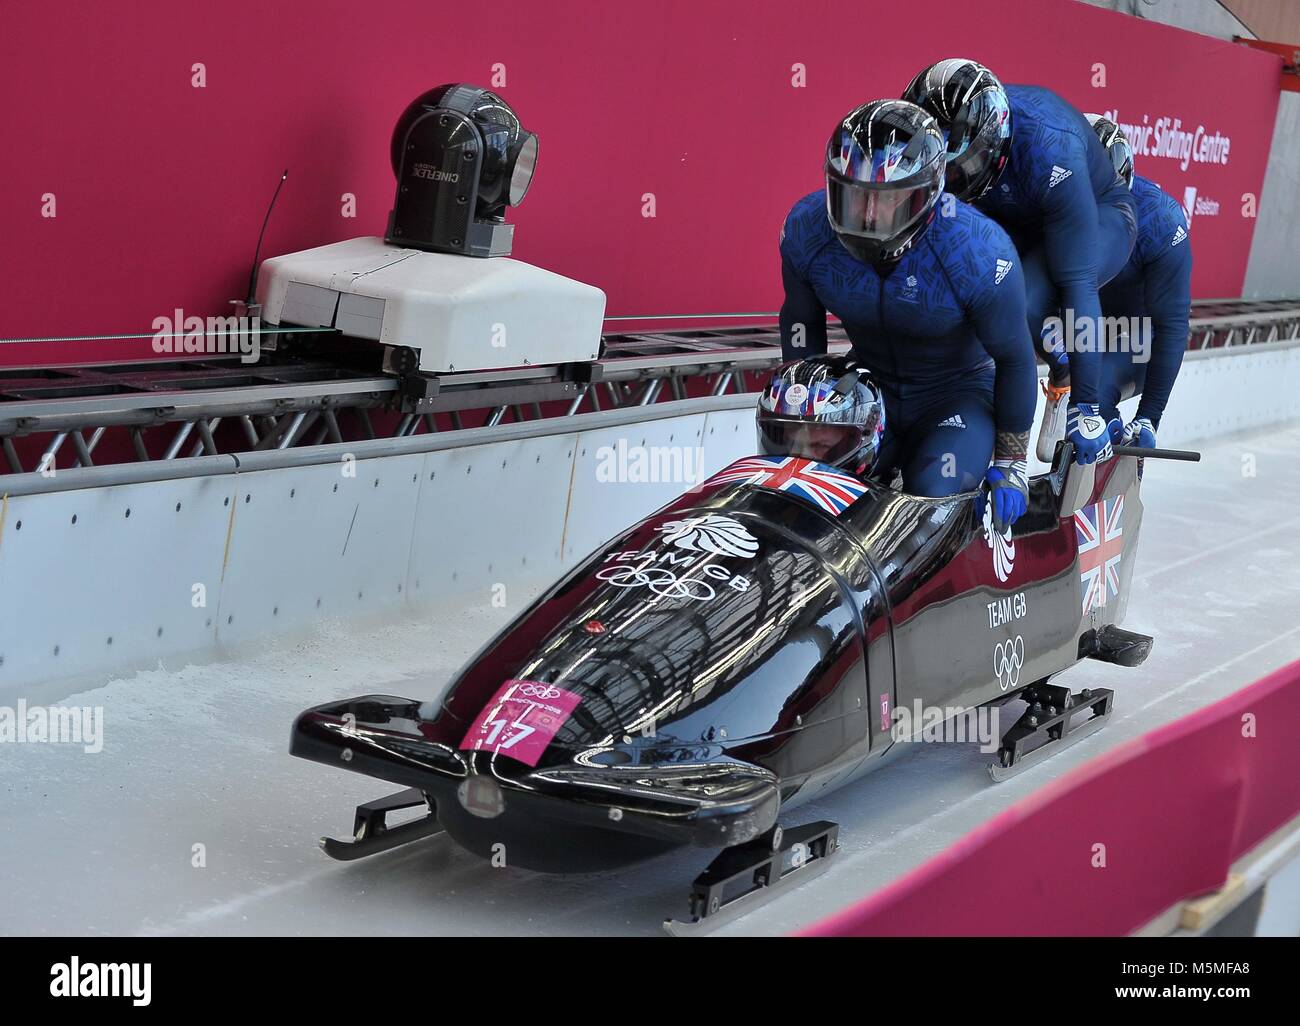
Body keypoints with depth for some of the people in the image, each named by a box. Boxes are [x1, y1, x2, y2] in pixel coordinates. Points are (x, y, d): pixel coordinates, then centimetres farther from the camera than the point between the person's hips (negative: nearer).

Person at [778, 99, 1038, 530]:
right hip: (868, 392, 3)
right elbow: (801, 319, 2)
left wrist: (1011, 464, -9)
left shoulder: (979, 252, -30)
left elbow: (1014, 360, -14)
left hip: (959, 396, -3)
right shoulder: (806, 229, -20)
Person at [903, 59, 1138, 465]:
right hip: (1008, 217, 5)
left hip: (1095, 216, -5)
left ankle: (1066, 375, -2)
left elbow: (1077, 284, -39)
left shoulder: (1051, 152, -40)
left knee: (1025, 308, -33)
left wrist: (1085, 405, -38)